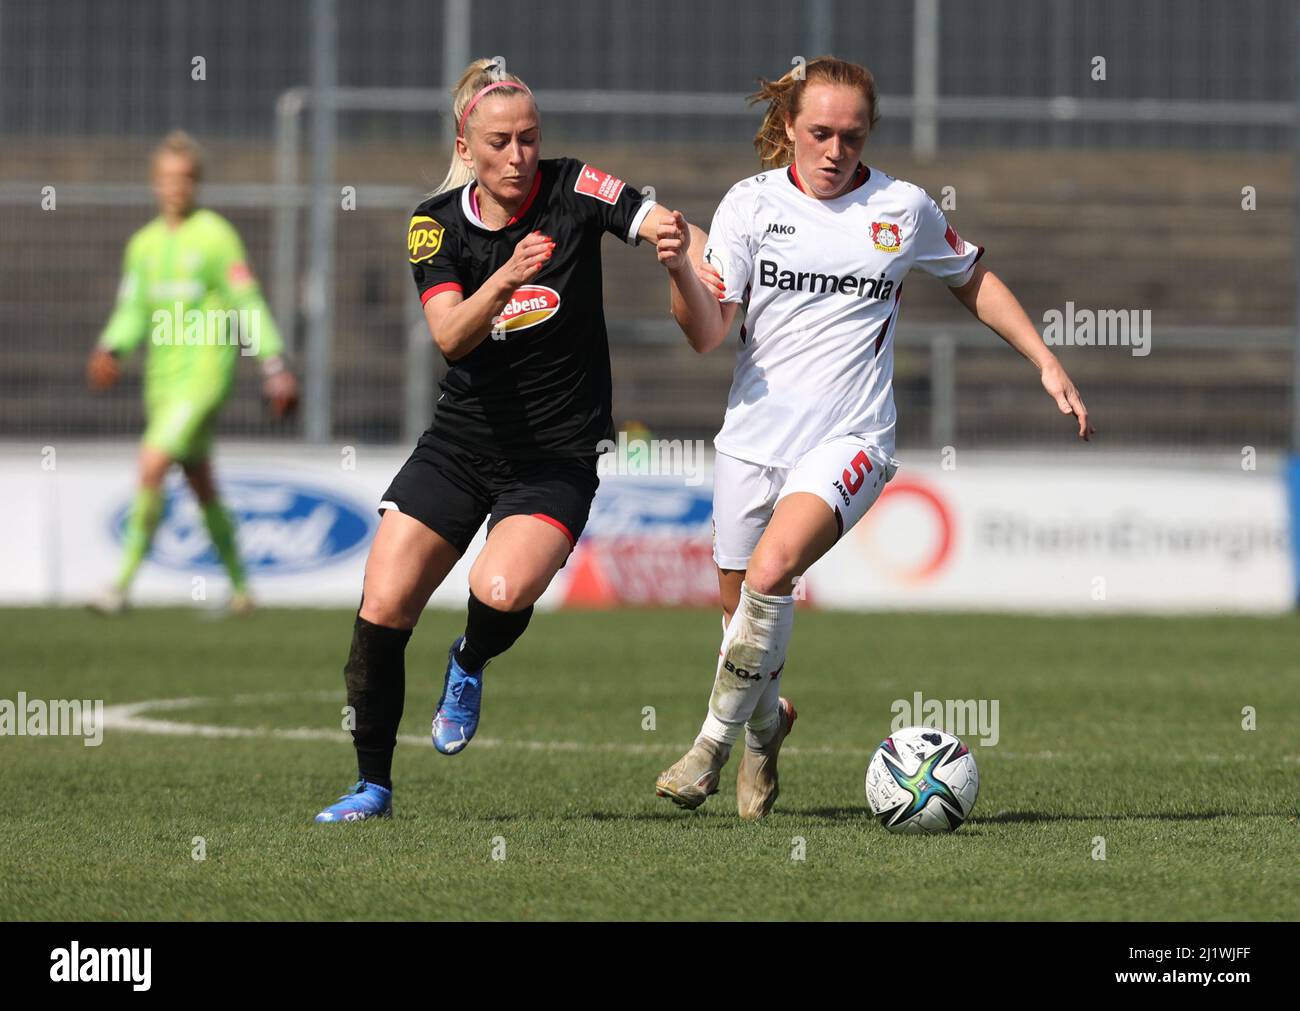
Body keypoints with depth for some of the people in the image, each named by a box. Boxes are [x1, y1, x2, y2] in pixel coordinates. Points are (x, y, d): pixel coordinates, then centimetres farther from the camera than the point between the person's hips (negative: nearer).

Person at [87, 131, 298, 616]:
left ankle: (124, 581, -17)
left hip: (204, 373, -6)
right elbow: (132, 312, 15)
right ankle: (240, 587, 24)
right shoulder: (144, 243, 13)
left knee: (153, 465, -19)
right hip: (162, 377, 6)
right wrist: (110, 350, -4)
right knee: (202, 487, 12)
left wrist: (275, 366, -6)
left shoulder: (216, 235, -5)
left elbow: (248, 306, -4)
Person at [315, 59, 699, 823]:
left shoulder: (572, 190, -8)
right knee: (381, 610, -6)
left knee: (503, 592, -28)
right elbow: (451, 336, -18)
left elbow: (661, 223, -23)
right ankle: (373, 784, 14)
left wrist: (685, 245, -46)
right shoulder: (436, 223, -4)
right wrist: (506, 279, -35)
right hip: (462, 441, 3)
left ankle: (470, 666, 8)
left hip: (559, 453, -3)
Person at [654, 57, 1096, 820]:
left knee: (772, 571, -27)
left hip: (848, 439, -2)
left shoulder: (905, 209, 1)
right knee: (741, 610, 9)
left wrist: (1047, 363, 13)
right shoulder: (752, 204, 0)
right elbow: (708, 334, -6)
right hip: (755, 435, 2)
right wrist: (683, 268, -25)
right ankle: (767, 723, 42)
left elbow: (975, 282, 19)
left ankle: (716, 739, -12)